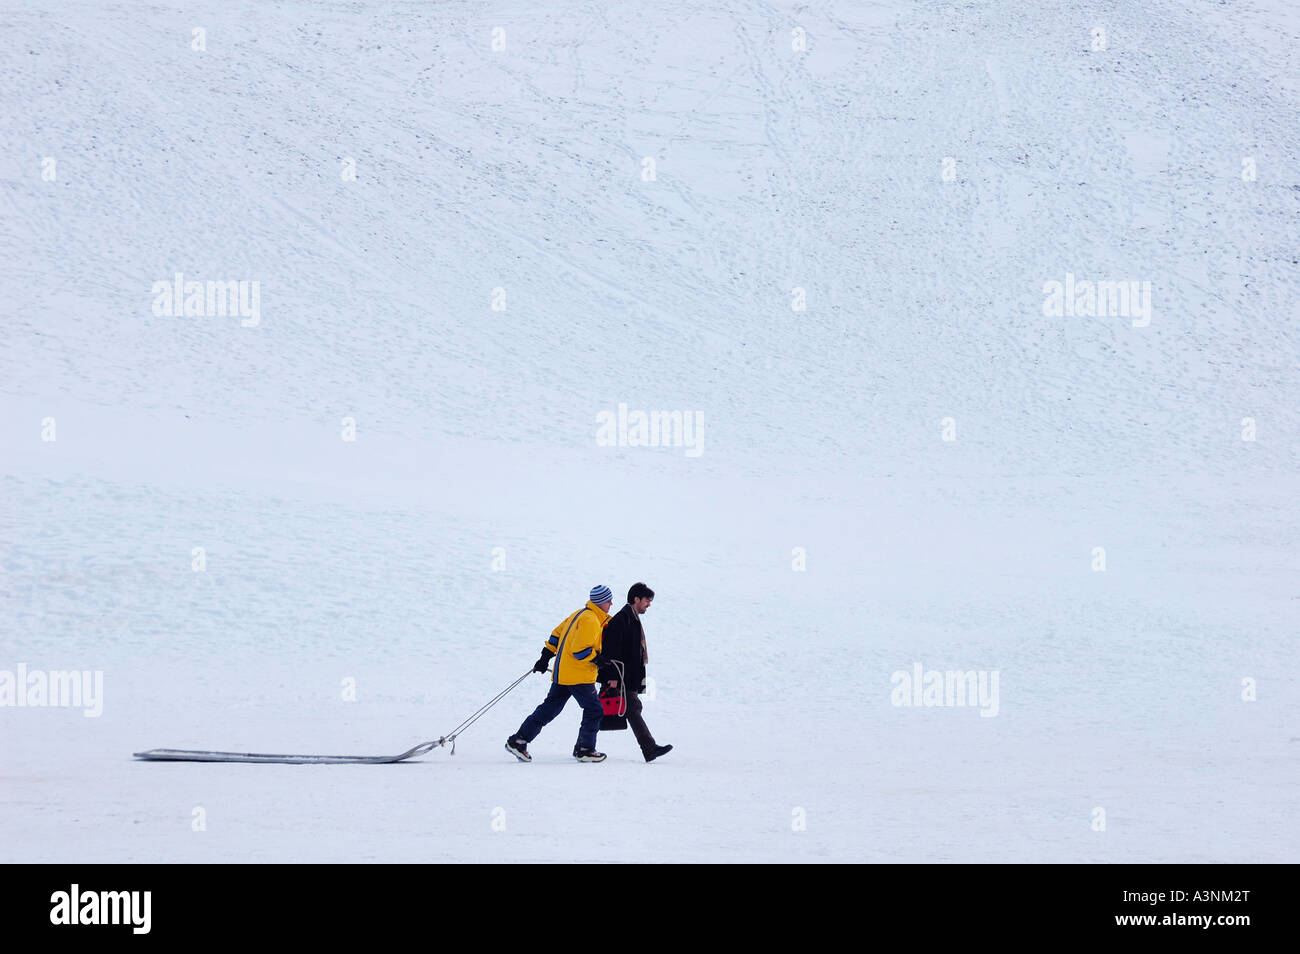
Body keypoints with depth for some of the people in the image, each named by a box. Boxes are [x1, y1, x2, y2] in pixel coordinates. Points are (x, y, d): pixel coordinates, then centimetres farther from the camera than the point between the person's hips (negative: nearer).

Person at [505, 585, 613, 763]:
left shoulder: (579, 615, 16)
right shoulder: (590, 620, -16)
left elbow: (556, 635, 20)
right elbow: (579, 650, -23)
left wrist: (545, 657, 22)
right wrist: (598, 659, -12)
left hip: (562, 673, 9)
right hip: (578, 675, -9)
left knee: (549, 708, 10)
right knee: (594, 710, 2)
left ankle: (518, 741, 8)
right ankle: (584, 749, 8)